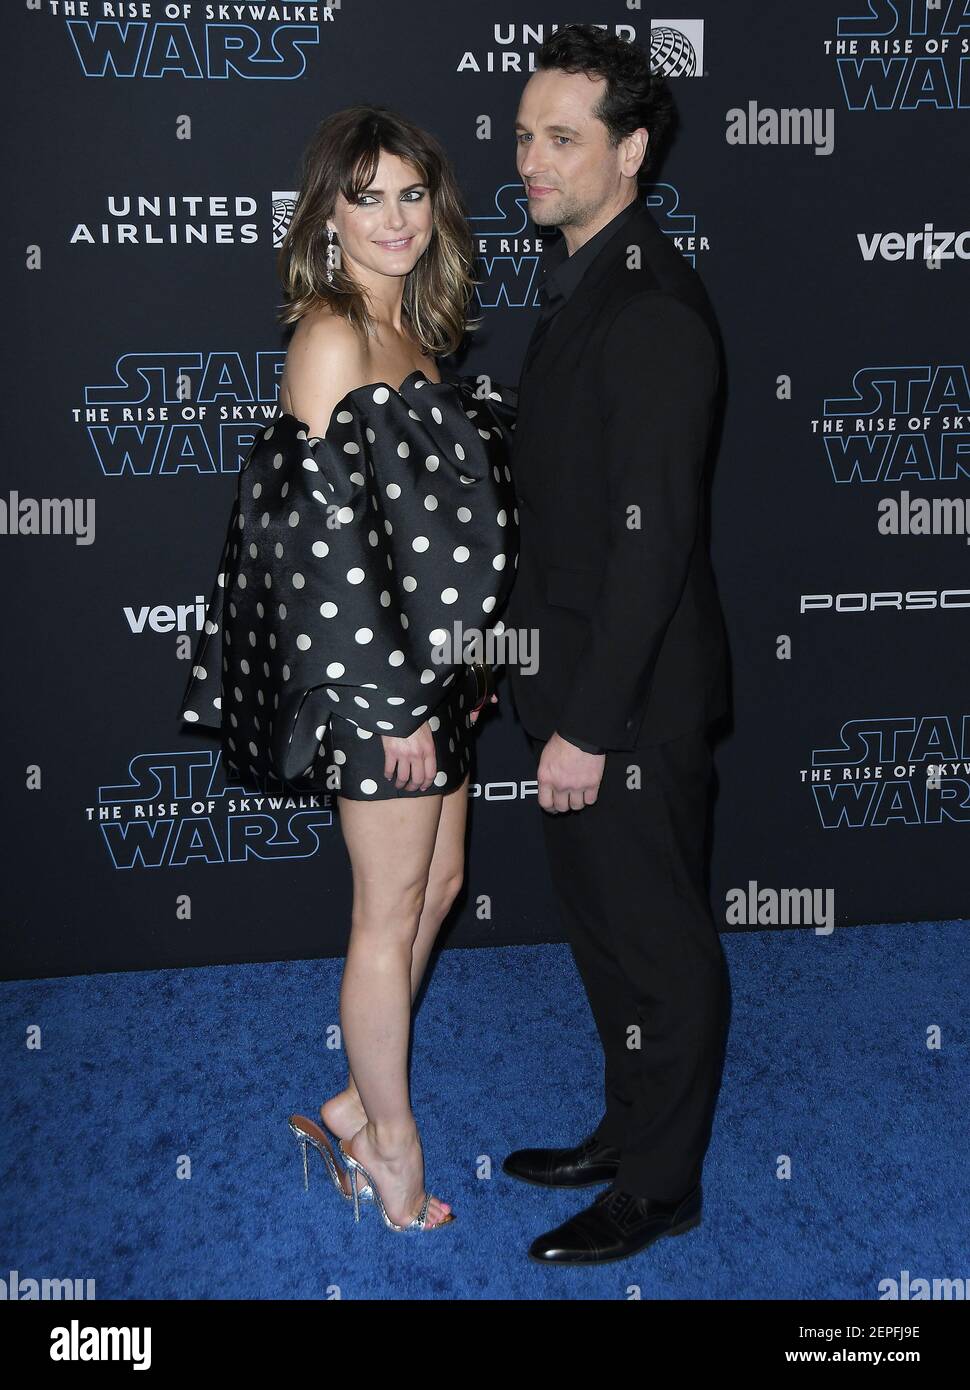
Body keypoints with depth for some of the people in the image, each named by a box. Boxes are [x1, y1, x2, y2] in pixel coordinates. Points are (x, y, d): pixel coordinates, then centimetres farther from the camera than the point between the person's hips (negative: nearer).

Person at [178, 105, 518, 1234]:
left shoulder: (408, 328, 12)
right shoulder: (332, 337, -16)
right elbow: (329, 532, -20)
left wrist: (463, 665, 16)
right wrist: (392, 697, -20)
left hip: (430, 655, 9)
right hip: (373, 670, -9)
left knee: (437, 883, 17)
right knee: (391, 912, 4)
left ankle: (360, 1108, 31)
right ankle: (393, 1148, 22)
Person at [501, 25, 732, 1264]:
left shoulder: (651, 314, -20)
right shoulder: (579, 284, 11)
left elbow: (652, 537, -24)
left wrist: (588, 723, -22)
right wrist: (525, 659, 18)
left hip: (633, 699, -10)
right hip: (577, 675, 10)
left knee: (659, 941, 6)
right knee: (602, 922, 21)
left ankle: (661, 1185, 23)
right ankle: (629, 1128, 38)